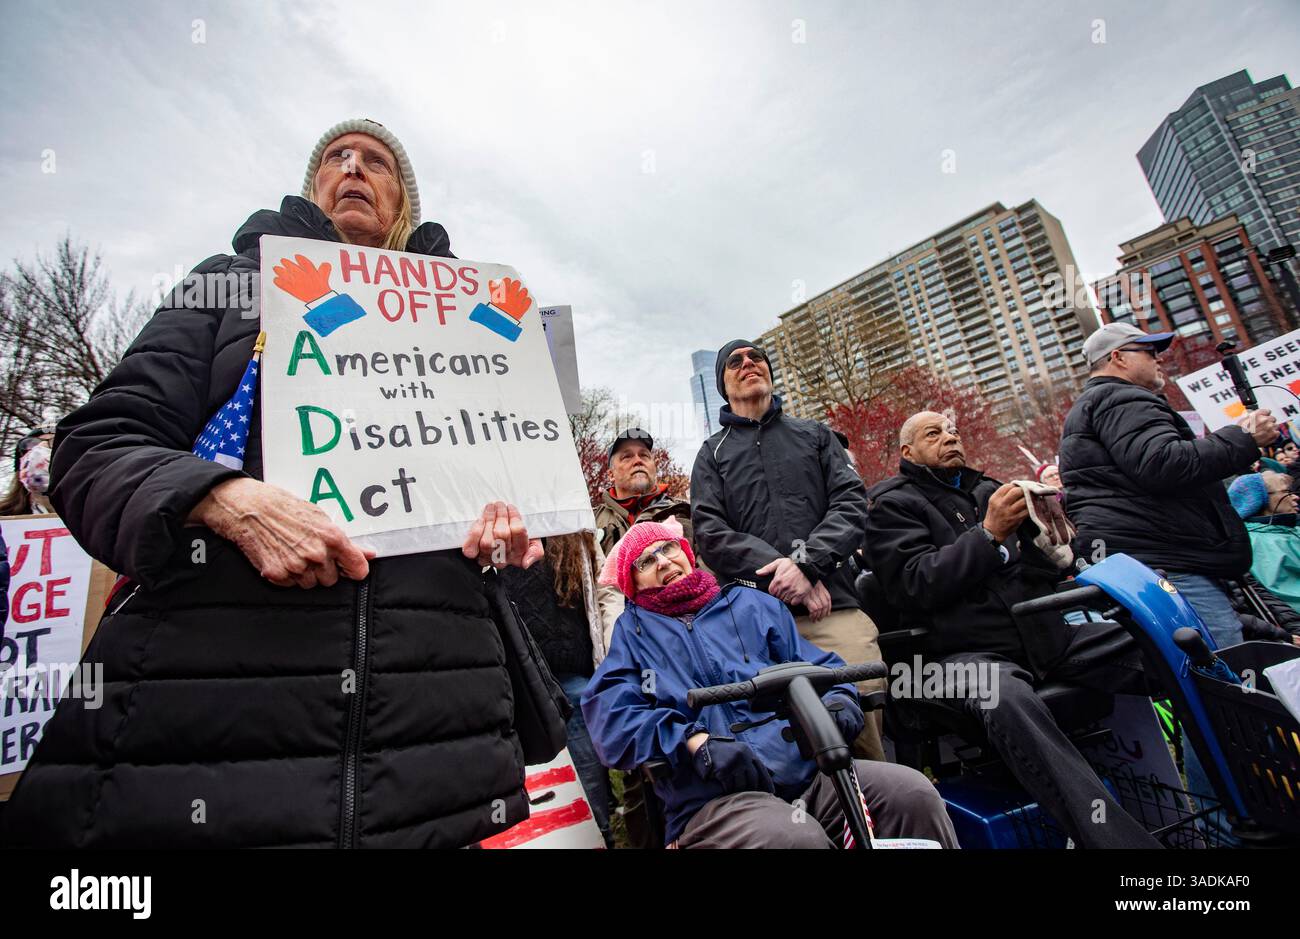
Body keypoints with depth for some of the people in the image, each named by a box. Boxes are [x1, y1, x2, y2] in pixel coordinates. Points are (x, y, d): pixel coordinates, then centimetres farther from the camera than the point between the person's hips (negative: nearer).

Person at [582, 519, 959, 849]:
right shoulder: (631, 629, 11)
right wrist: (696, 741, -18)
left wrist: (838, 699, -5)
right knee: (798, 836, -34)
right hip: (711, 796, -4)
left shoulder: (750, 602, 19)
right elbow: (611, 716, -4)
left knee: (913, 792, -16)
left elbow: (818, 665, 18)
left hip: (805, 766, 4)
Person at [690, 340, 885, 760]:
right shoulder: (713, 453, 15)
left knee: (863, 722, -5)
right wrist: (787, 574, -10)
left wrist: (807, 562, -11)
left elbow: (851, 503, 6)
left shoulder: (814, 434, 20)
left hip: (836, 608, 1)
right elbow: (710, 534, 1)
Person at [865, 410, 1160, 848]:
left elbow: (1043, 570, 21)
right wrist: (988, 533, -17)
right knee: (1008, 699, -38)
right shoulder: (892, 505, 4)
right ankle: (1117, 837, -38)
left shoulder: (987, 490, 22)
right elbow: (917, 586, -12)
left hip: (1045, 635, 7)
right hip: (965, 651, -6)